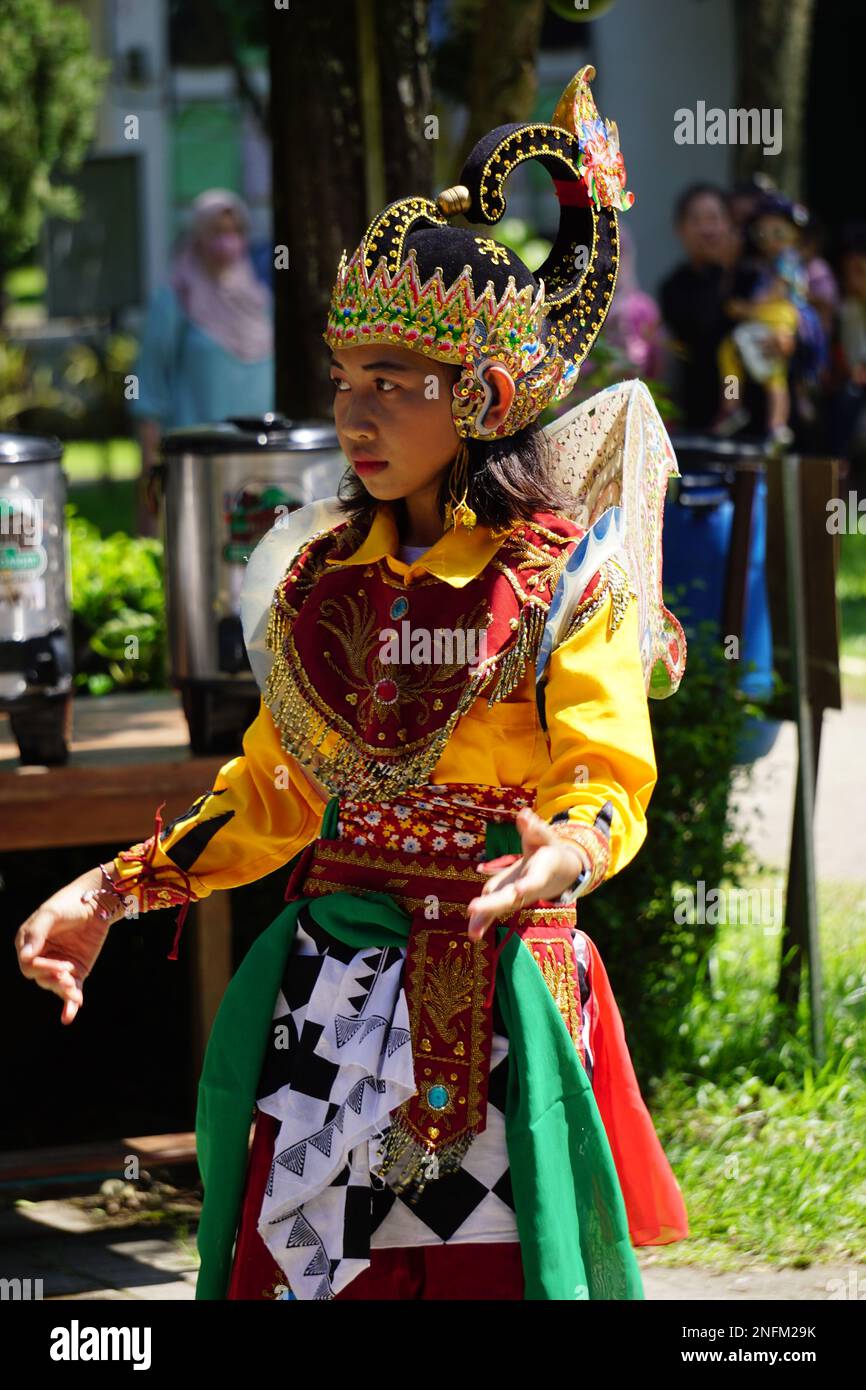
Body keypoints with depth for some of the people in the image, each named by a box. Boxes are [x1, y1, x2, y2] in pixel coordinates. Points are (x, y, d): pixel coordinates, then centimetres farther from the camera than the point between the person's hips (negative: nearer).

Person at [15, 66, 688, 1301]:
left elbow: (609, 774, -12)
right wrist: (114, 892, 5)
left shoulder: (565, 578, -5)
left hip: (497, 985, -4)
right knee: (304, 1260, 3)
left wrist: (566, 854, -35)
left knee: (487, 1263, -3)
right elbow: (276, 790, 14)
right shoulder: (321, 574, 10)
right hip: (328, 983, 4)